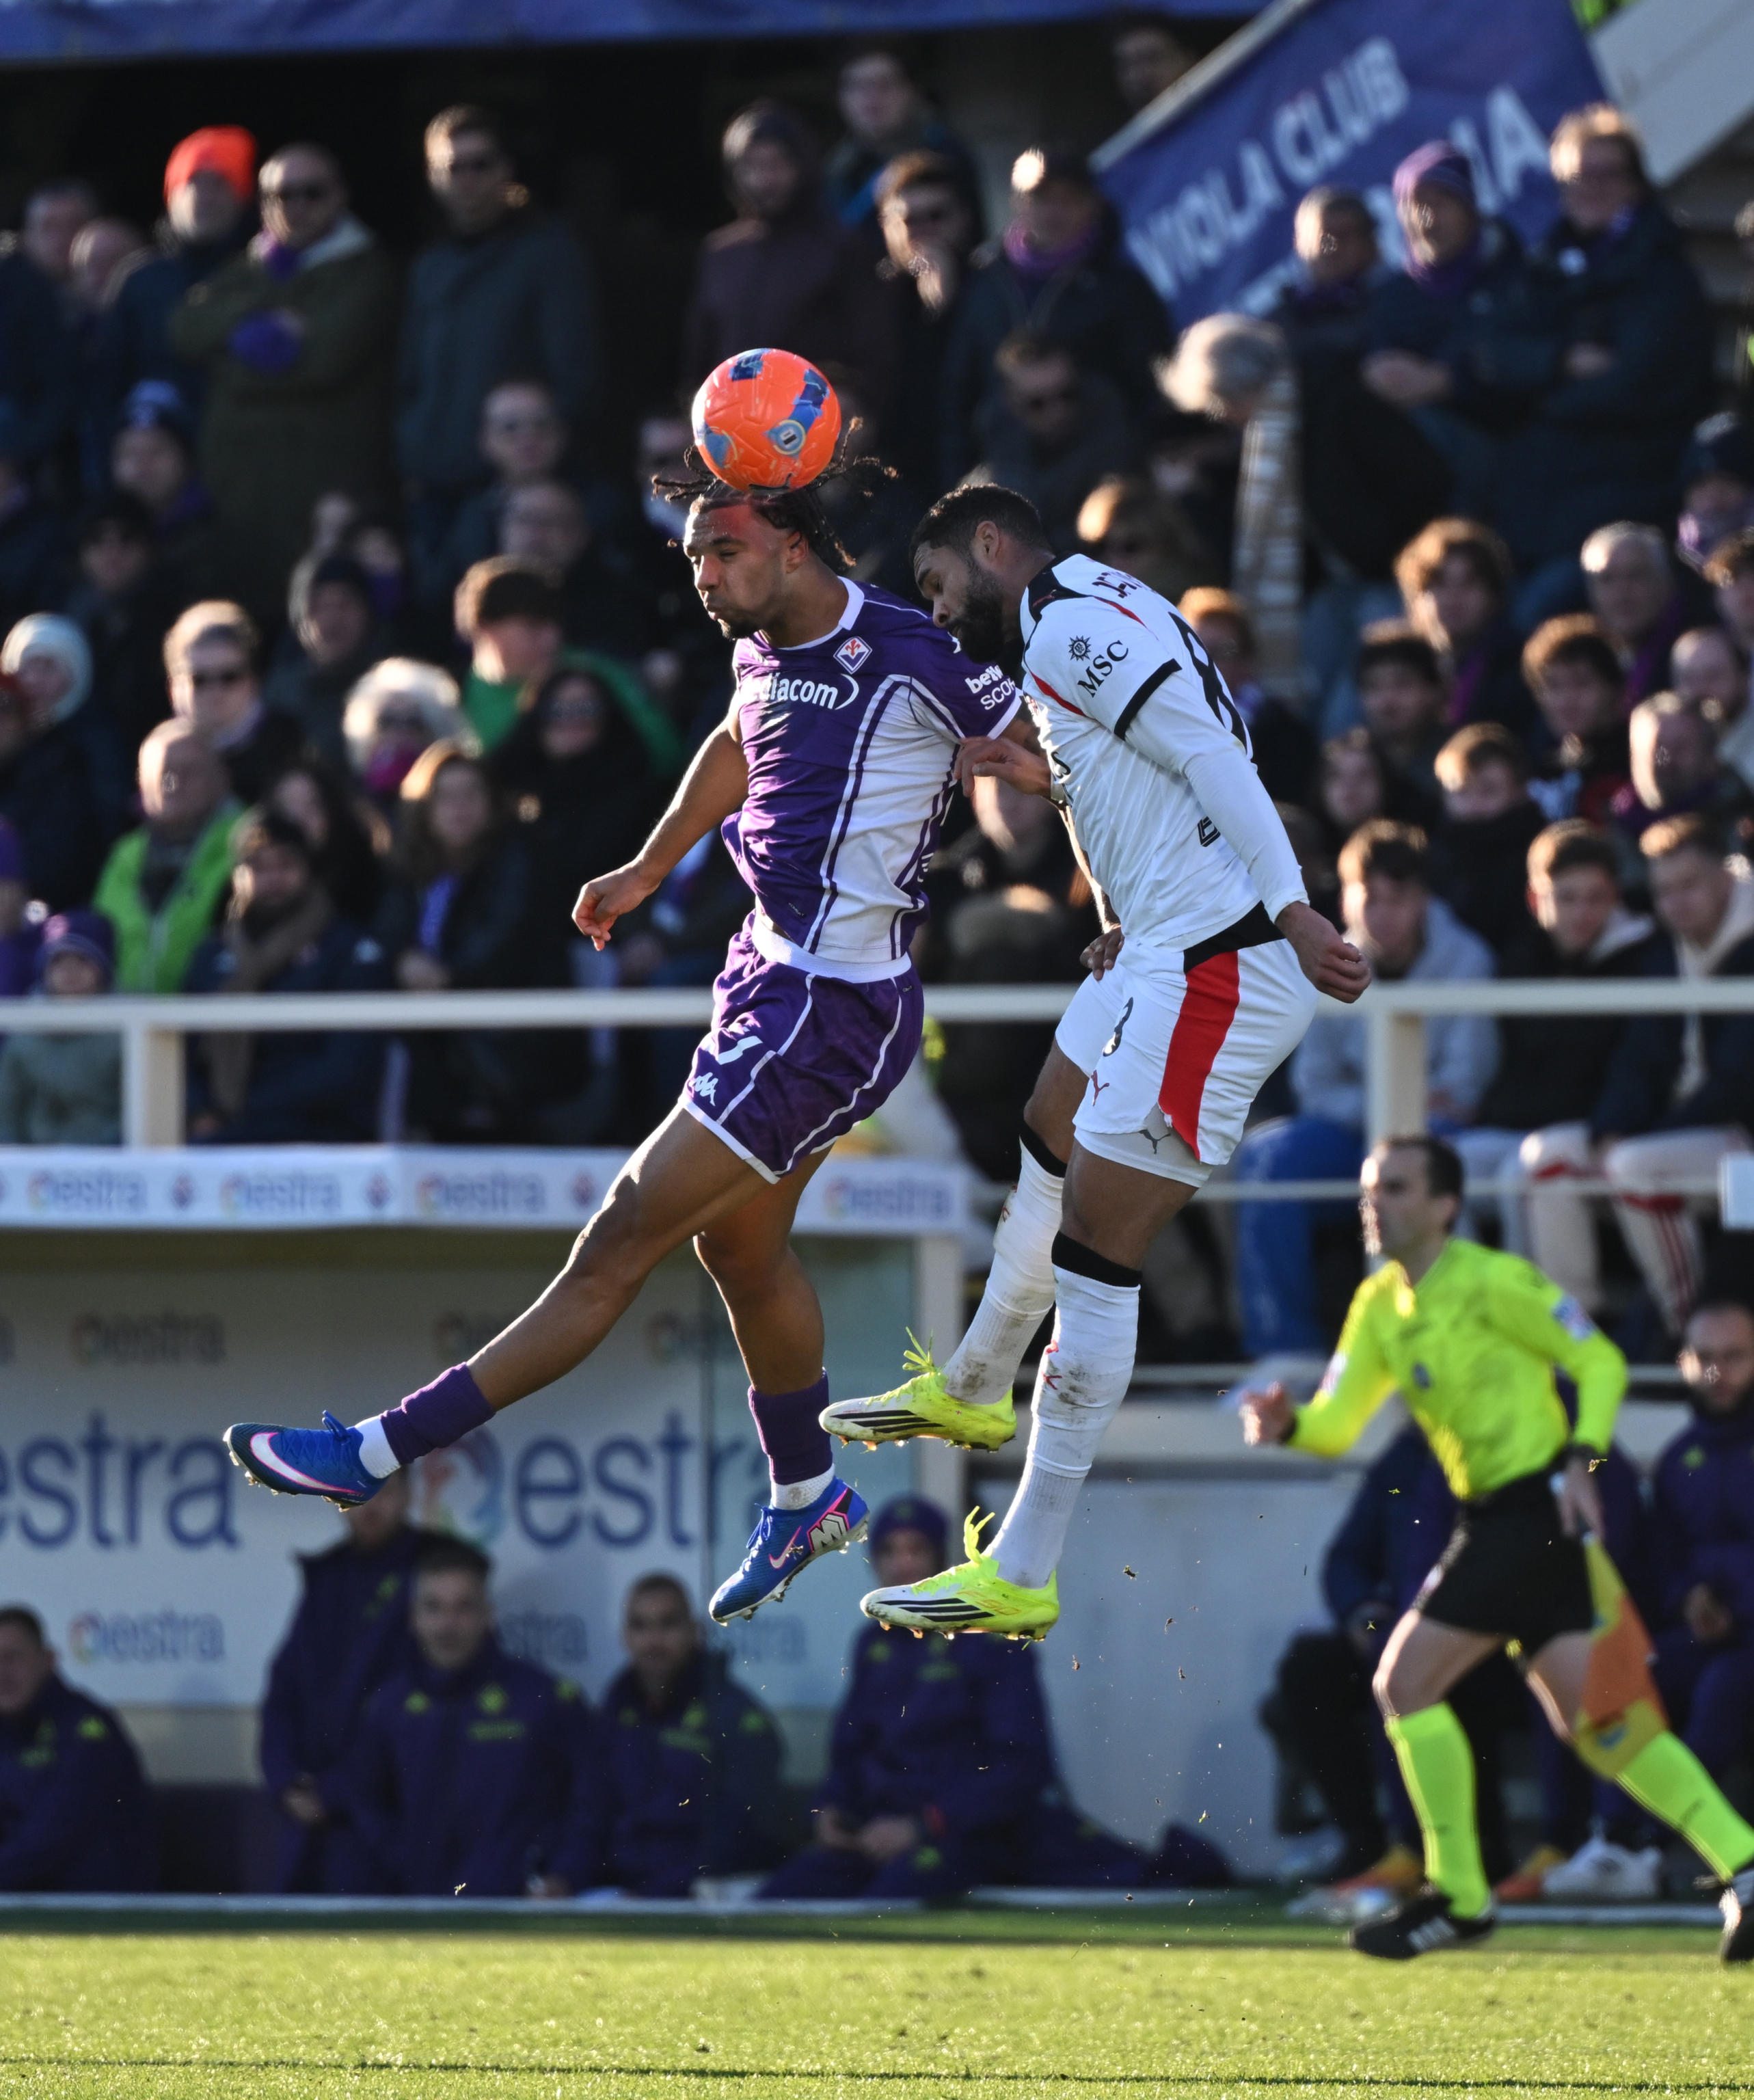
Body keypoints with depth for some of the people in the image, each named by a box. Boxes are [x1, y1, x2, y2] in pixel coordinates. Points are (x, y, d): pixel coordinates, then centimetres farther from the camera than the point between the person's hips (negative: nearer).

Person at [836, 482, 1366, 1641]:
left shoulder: (1067, 625, -12)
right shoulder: (1107, 611, 18)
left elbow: (1213, 757, -21)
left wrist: (1290, 912, -27)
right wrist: (1055, 775, 31)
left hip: (1217, 972, -11)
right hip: (1172, 948, 11)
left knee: (1095, 1259, -8)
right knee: (1052, 1145, 31)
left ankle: (1022, 1578, -5)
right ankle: (972, 1391, 56)